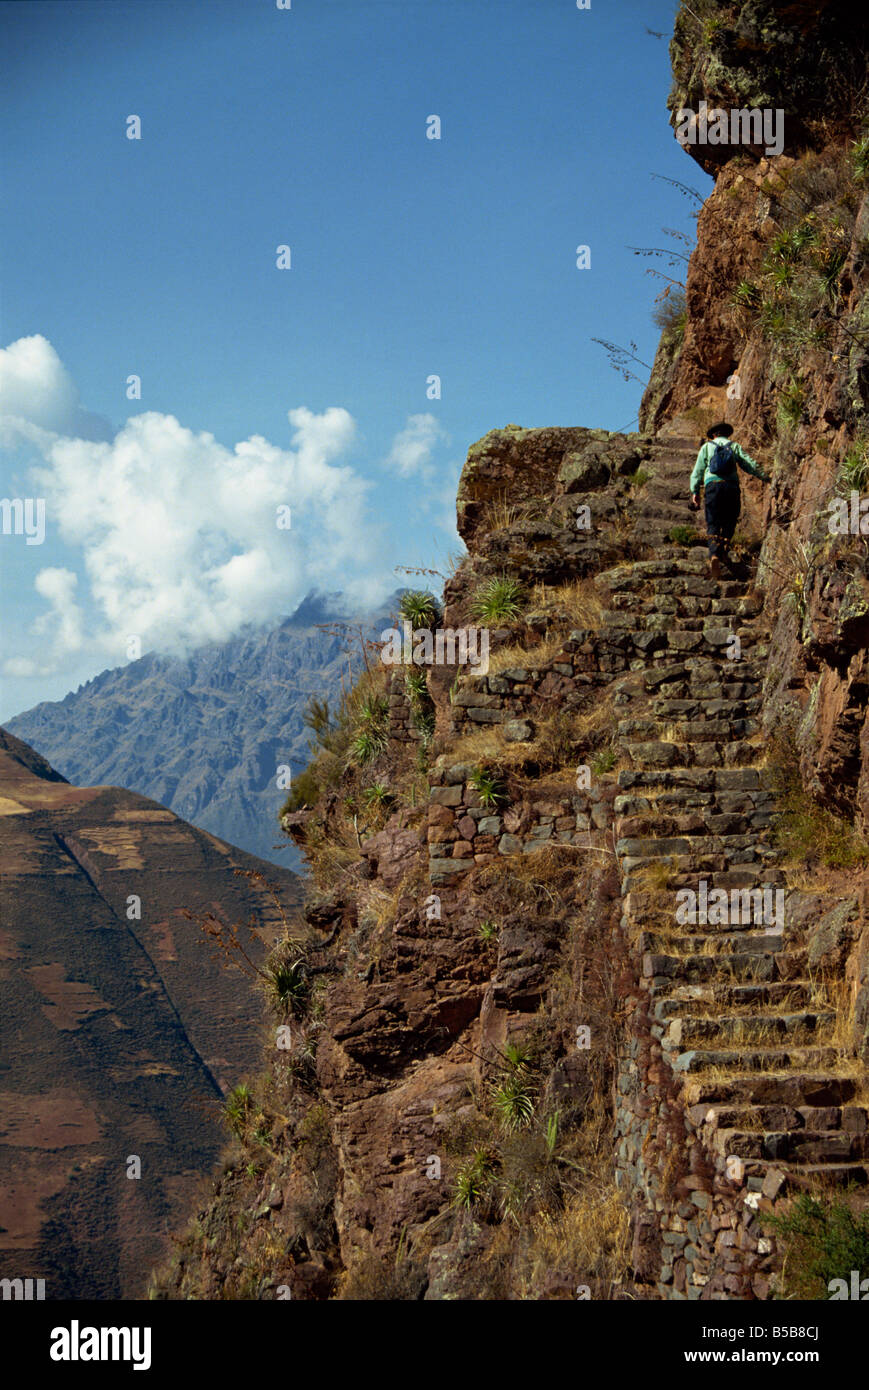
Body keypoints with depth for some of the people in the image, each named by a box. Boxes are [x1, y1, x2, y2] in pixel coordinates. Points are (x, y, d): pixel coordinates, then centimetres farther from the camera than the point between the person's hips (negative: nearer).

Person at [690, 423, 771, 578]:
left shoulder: (707, 446, 14)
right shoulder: (734, 446, 15)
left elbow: (697, 471, 8)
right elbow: (750, 464, 11)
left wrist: (695, 491, 9)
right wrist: (764, 477, 24)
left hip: (712, 485, 0)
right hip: (731, 486, 1)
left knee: (713, 524, -4)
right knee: (730, 520, 17)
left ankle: (714, 555, -25)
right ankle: (724, 551, 8)